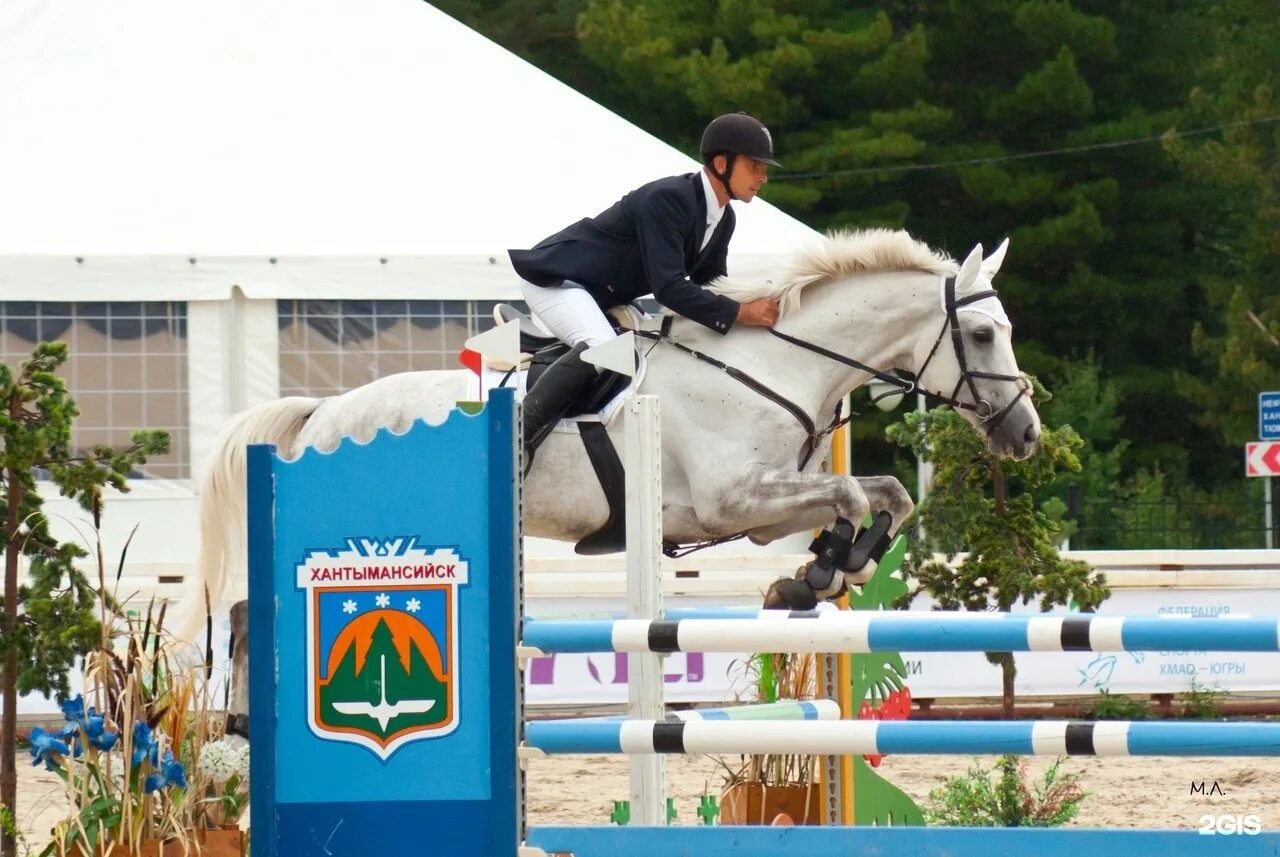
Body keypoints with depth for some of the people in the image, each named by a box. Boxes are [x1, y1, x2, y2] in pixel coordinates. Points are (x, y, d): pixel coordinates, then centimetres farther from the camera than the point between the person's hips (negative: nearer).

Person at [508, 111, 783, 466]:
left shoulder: (722, 220, 2)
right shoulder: (667, 199, -28)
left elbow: (709, 289, 9)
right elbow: (668, 287, -35)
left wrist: (760, 307, -8)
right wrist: (740, 313, -37)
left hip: (607, 298, 10)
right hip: (556, 279, -10)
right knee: (601, 347, -35)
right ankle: (513, 435, -33)